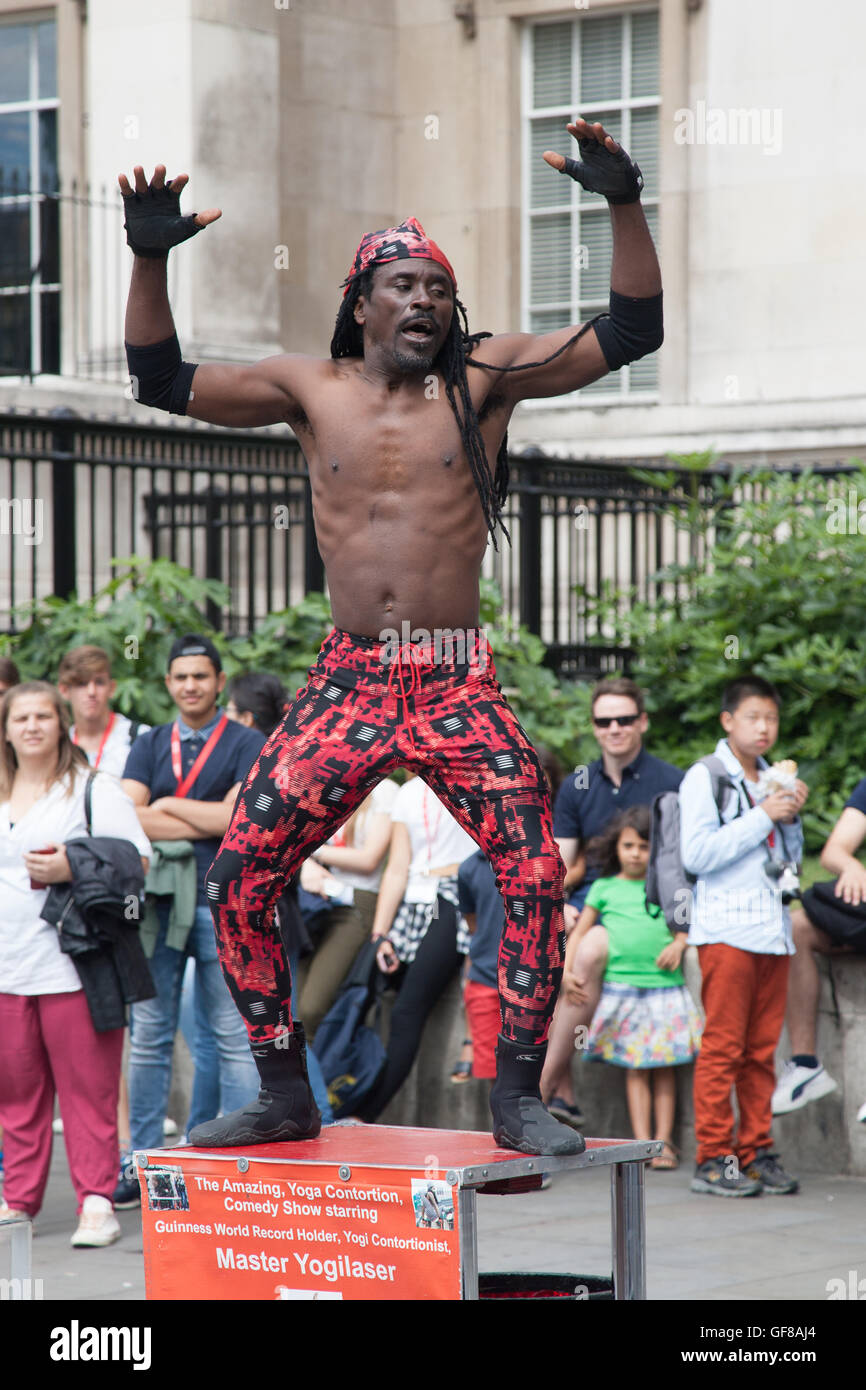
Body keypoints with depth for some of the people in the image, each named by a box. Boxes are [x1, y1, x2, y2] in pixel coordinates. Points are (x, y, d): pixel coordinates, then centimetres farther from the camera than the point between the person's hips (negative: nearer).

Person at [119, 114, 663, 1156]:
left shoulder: (484, 378, 3)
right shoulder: (311, 389, 8)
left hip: (459, 686, -2)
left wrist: (624, 206, -14)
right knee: (238, 877, -4)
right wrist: (149, 262, -3)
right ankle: (284, 1096, 8)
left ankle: (517, 1096, -4)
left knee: (535, 876, -15)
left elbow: (629, 333, -2)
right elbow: (163, 383, 10)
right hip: (346, 682, 2)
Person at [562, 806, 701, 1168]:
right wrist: (565, 972, 0)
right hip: (622, 986, 0)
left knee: (663, 1066, 2)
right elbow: (579, 932, 11)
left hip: (664, 985, 0)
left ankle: (663, 1140, 5)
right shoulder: (604, 888, 10)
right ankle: (642, 1142, 1)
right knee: (635, 1067, 0)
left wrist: (679, 944, -7)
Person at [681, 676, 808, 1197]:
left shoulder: (772, 780, 17)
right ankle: (714, 1158, -3)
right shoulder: (704, 778, -3)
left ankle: (757, 1153, 11)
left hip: (773, 929, 6)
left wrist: (792, 819, 5)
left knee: (761, 1050, 7)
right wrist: (762, 817, -12)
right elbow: (696, 854, -14)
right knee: (722, 1047, -6)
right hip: (726, 930, -6)